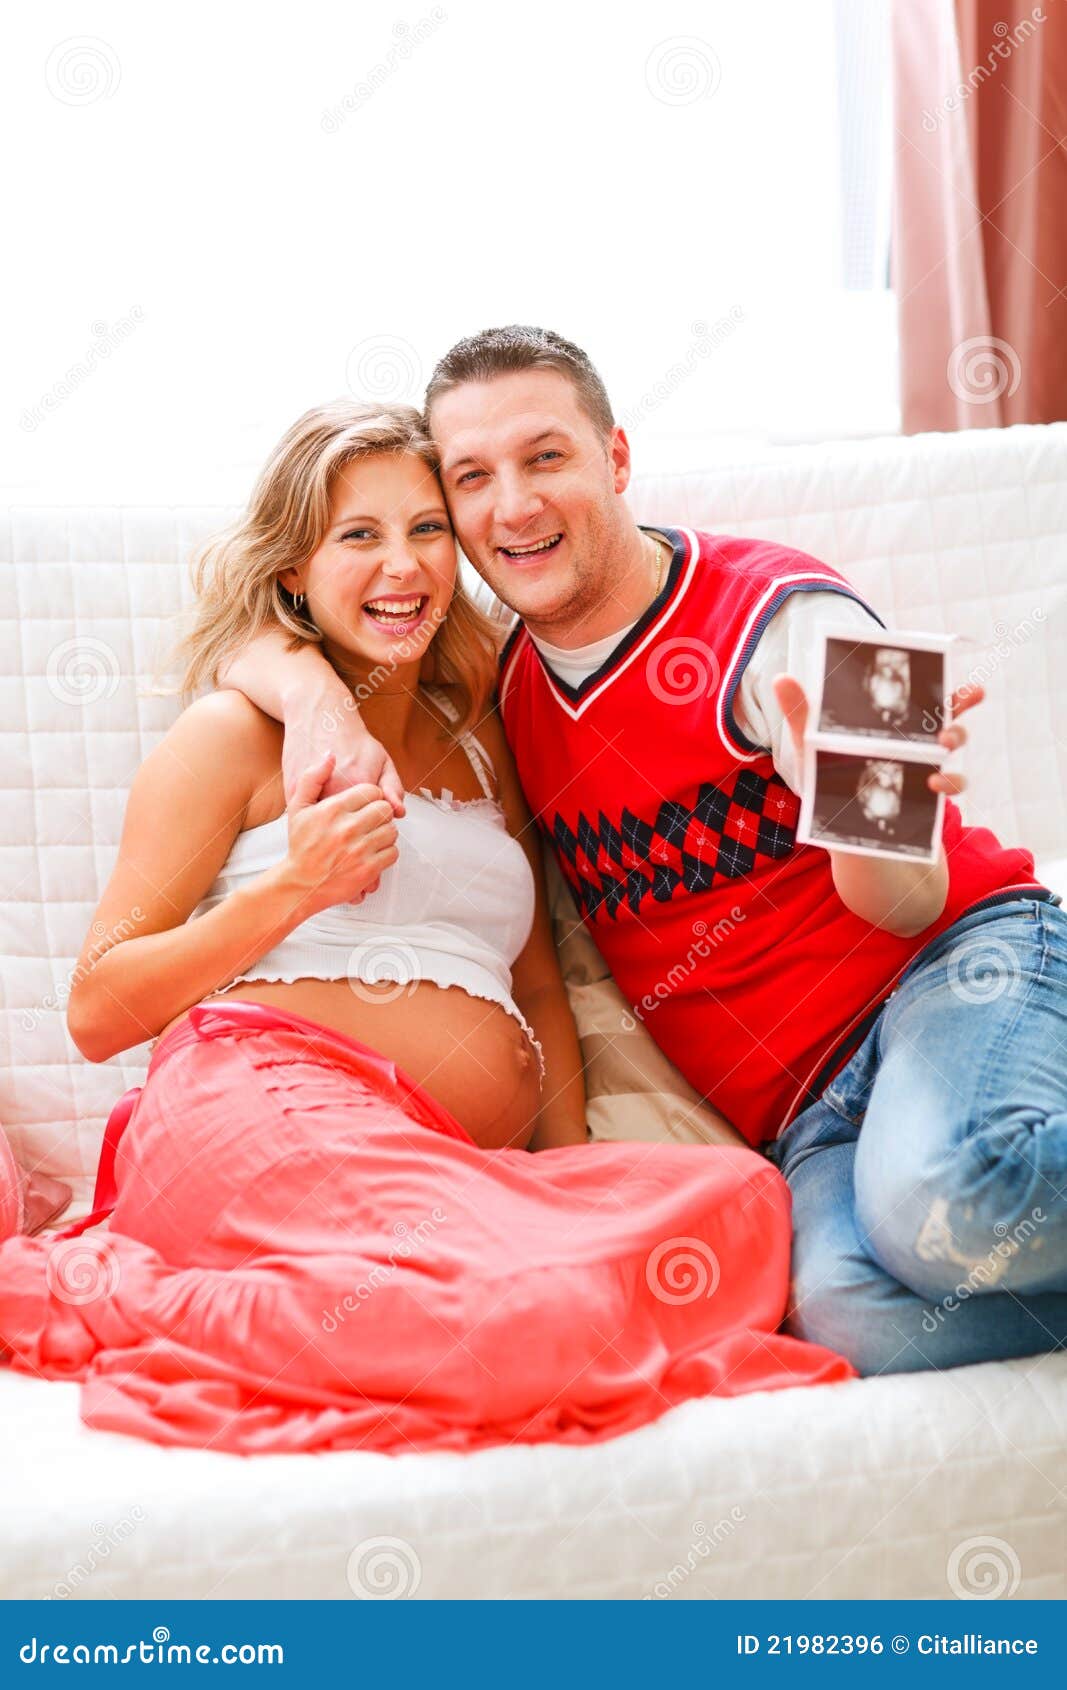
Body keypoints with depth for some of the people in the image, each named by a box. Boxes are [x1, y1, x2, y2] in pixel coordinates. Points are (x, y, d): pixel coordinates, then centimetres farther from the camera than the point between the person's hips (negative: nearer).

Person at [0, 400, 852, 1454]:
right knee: (540, 1301, -36)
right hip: (260, 1111, -6)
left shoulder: (478, 748, 30)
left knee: (740, 1196, -25)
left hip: (464, 1167, 6)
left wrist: (571, 1168, 9)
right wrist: (290, 889, -6)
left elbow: (539, 984, 27)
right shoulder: (235, 734, 12)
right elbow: (97, 1013, 6)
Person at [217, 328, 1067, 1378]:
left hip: (960, 963, -4)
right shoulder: (496, 686, 10)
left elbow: (905, 905, -9)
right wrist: (313, 691, -10)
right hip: (805, 1115, 4)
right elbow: (251, 640, 14)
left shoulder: (780, 615, -6)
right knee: (847, 1309, -31)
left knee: (945, 1196, -39)